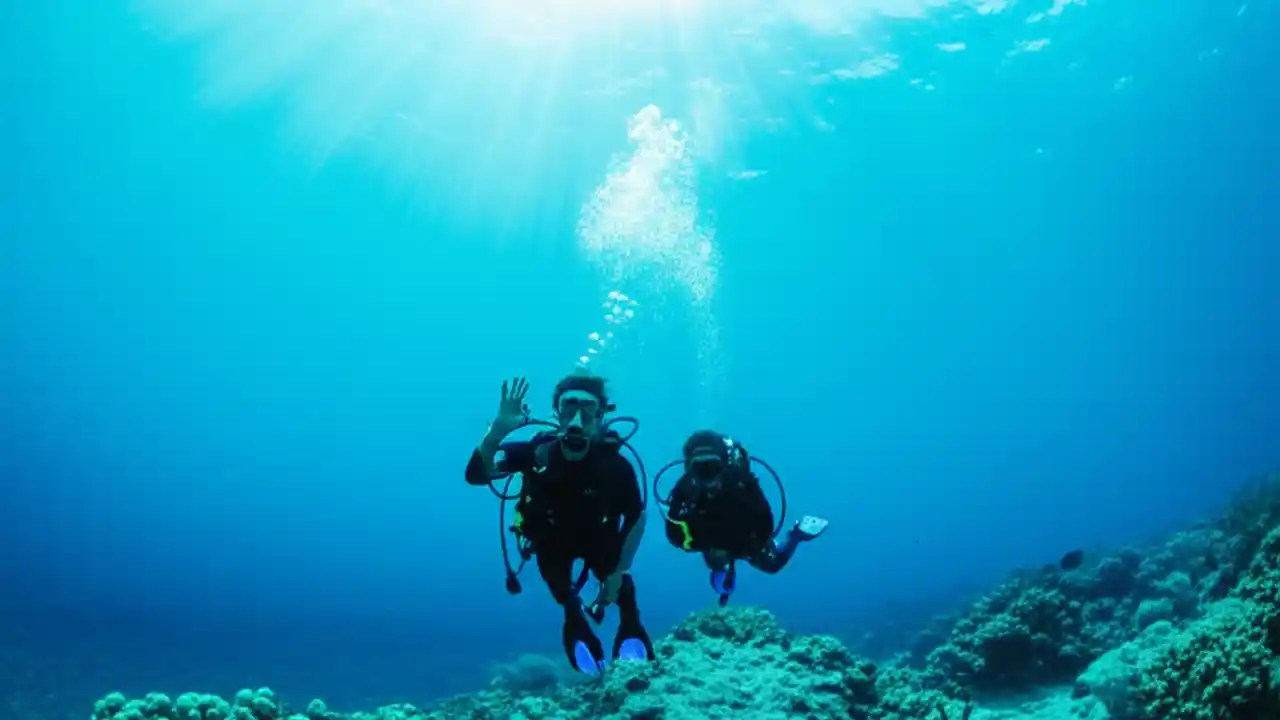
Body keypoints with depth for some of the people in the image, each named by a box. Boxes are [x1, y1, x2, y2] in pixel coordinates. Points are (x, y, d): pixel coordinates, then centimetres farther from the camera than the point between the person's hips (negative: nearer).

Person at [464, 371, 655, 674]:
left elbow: (637, 518, -17)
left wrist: (618, 573, -18)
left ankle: (631, 631, 17)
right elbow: (476, 476, -42)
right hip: (552, 542, 1)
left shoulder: (614, 464, -32)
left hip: (599, 540, 0)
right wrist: (497, 432, -59)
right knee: (565, 599, -7)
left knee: (621, 589, -9)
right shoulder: (536, 453, -32)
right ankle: (577, 624, 22)